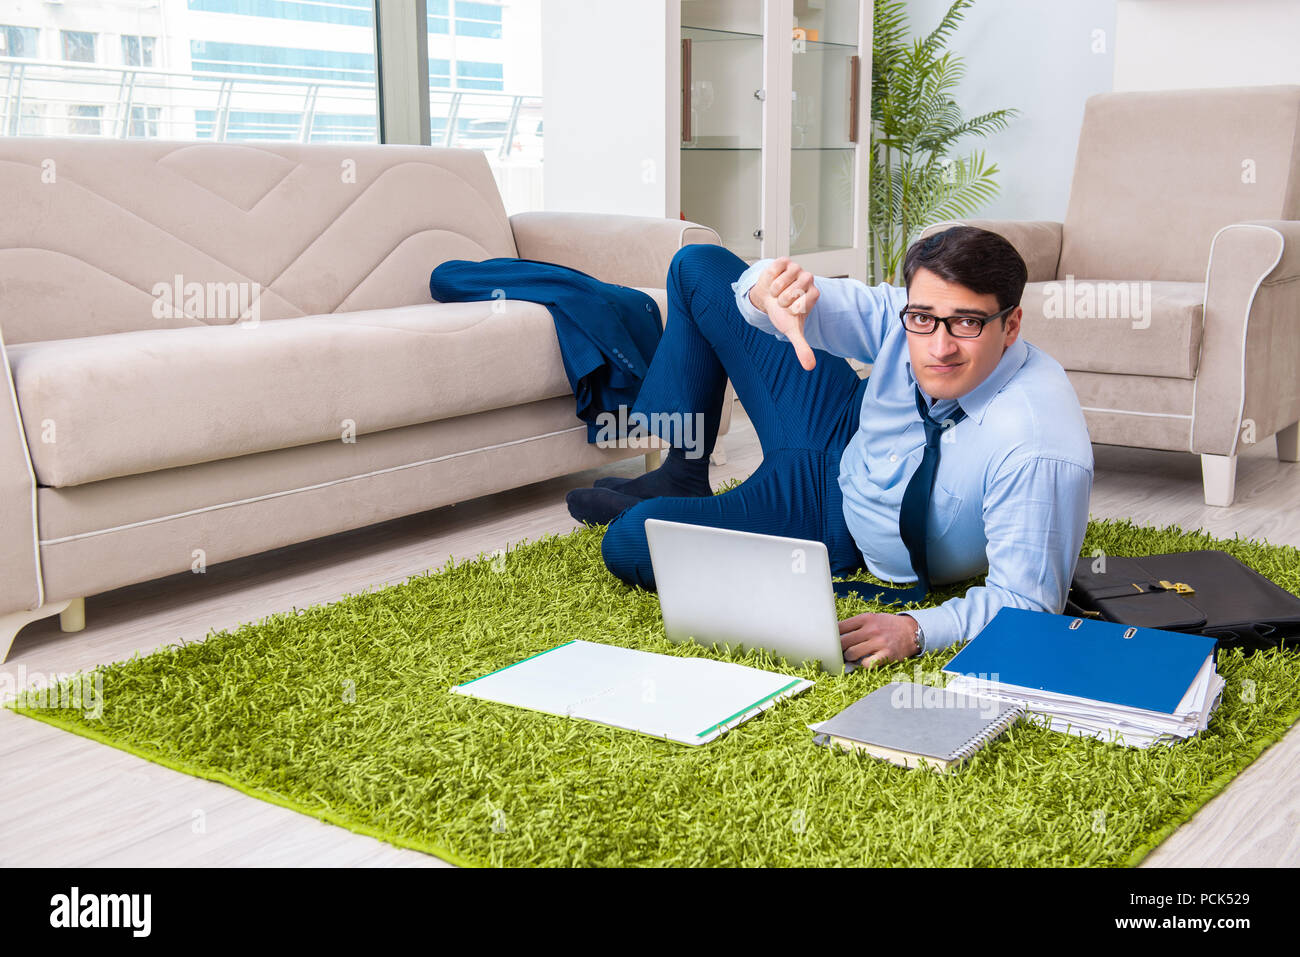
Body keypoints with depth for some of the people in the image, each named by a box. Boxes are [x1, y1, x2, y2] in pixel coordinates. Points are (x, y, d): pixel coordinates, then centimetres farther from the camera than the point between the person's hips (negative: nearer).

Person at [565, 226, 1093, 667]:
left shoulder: (1041, 449, -39)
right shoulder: (911, 317, -25)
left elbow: (1028, 601, -35)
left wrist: (915, 629, -48)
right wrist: (767, 292, -49)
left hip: (839, 530, -6)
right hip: (842, 432, 6)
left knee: (629, 544, -20)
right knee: (697, 265, 9)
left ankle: (645, 510, 23)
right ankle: (680, 478, 24)